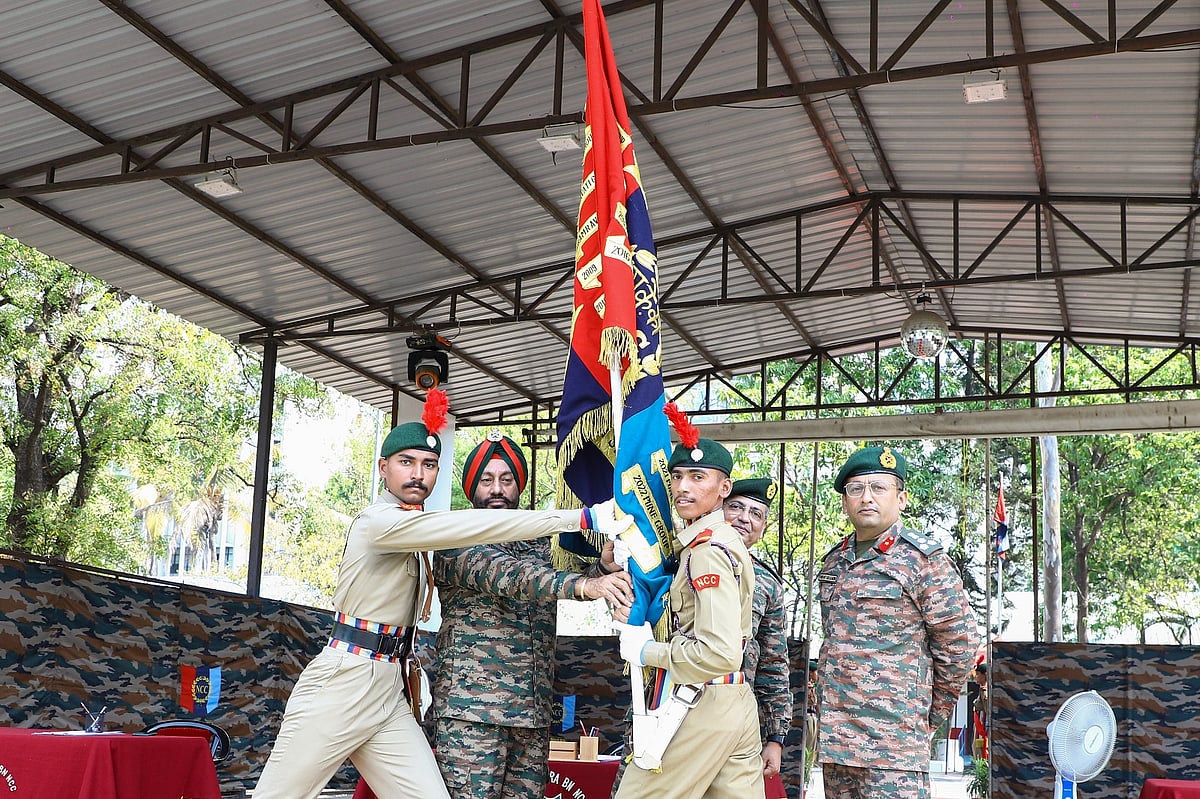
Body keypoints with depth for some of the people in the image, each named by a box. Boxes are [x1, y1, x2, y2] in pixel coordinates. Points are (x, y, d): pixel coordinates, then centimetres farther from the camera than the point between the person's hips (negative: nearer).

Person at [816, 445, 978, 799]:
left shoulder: (922, 558, -5)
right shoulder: (835, 561, 15)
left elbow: (958, 642, -5)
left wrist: (932, 713, 1)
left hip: (893, 739, -7)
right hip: (833, 734, 7)